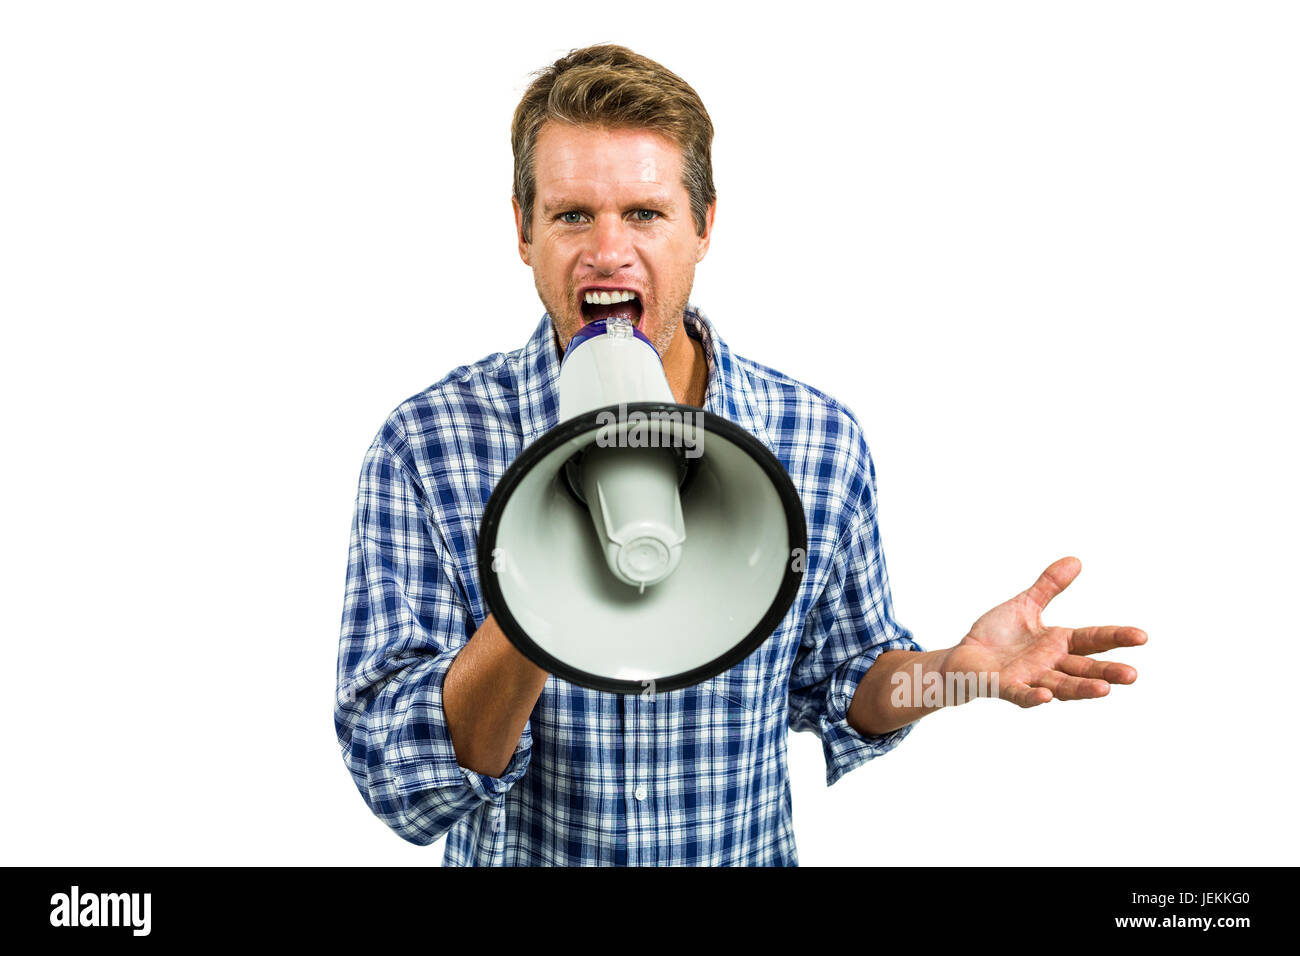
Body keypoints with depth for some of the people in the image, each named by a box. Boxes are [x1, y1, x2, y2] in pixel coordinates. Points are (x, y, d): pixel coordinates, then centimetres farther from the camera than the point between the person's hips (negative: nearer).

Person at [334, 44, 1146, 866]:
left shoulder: (822, 443, -13)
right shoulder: (425, 446, -18)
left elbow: (835, 685, 1)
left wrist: (953, 672, -17)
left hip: (752, 858, 2)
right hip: (516, 855, -1)